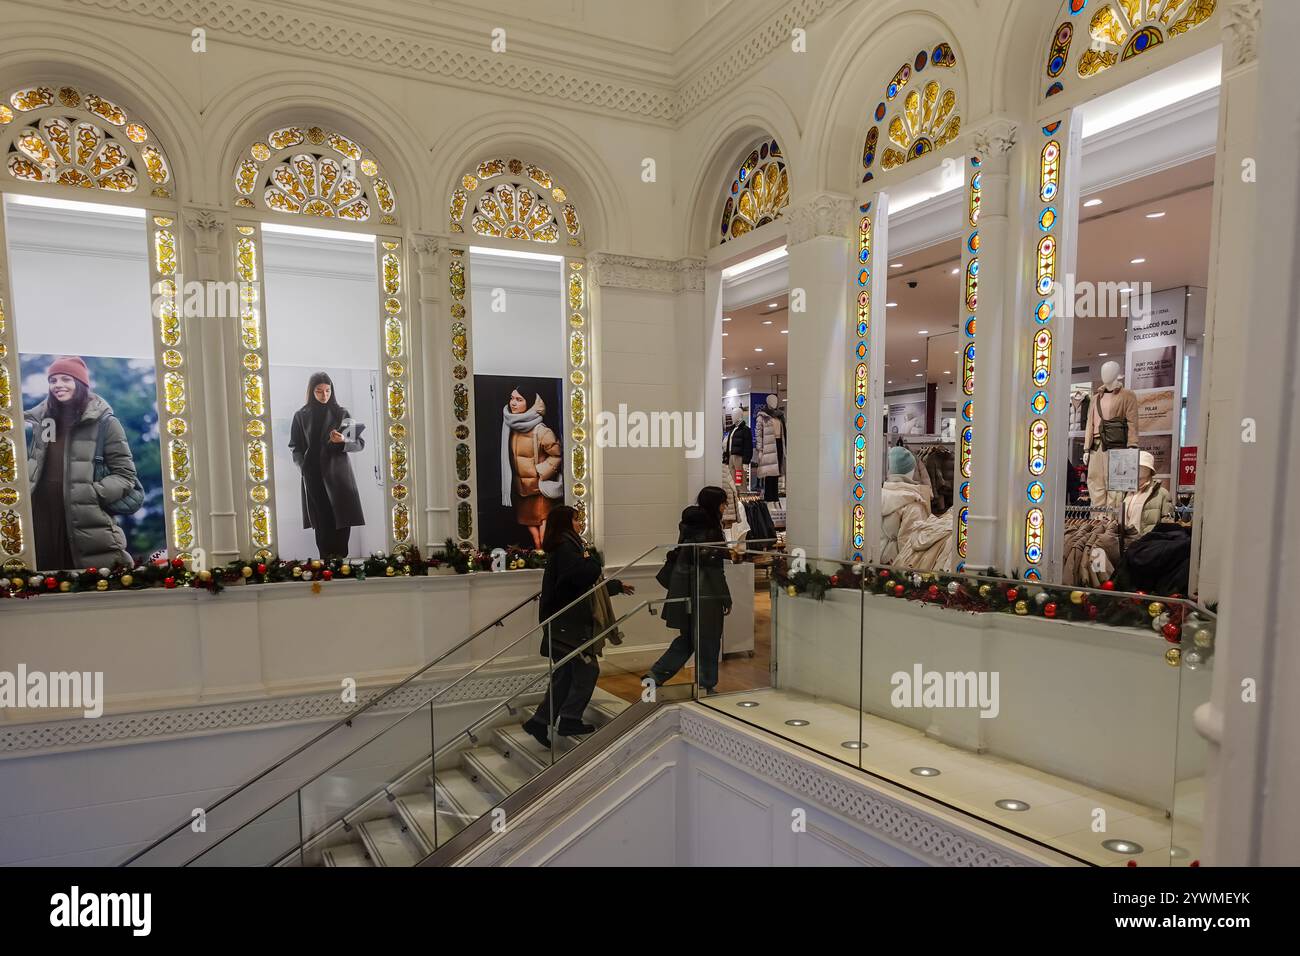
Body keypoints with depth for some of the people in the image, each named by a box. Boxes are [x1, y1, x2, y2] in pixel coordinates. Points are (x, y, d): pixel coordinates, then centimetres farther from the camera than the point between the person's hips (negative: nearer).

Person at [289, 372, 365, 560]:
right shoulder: (301, 416, 8)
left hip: (338, 475, 0)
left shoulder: (341, 413, 5)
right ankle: (326, 560, 0)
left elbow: (360, 443, 3)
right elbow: (295, 447, 11)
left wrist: (343, 440, -17)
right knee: (321, 522, -4)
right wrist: (304, 467, -6)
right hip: (313, 477, 0)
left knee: (342, 520, -7)